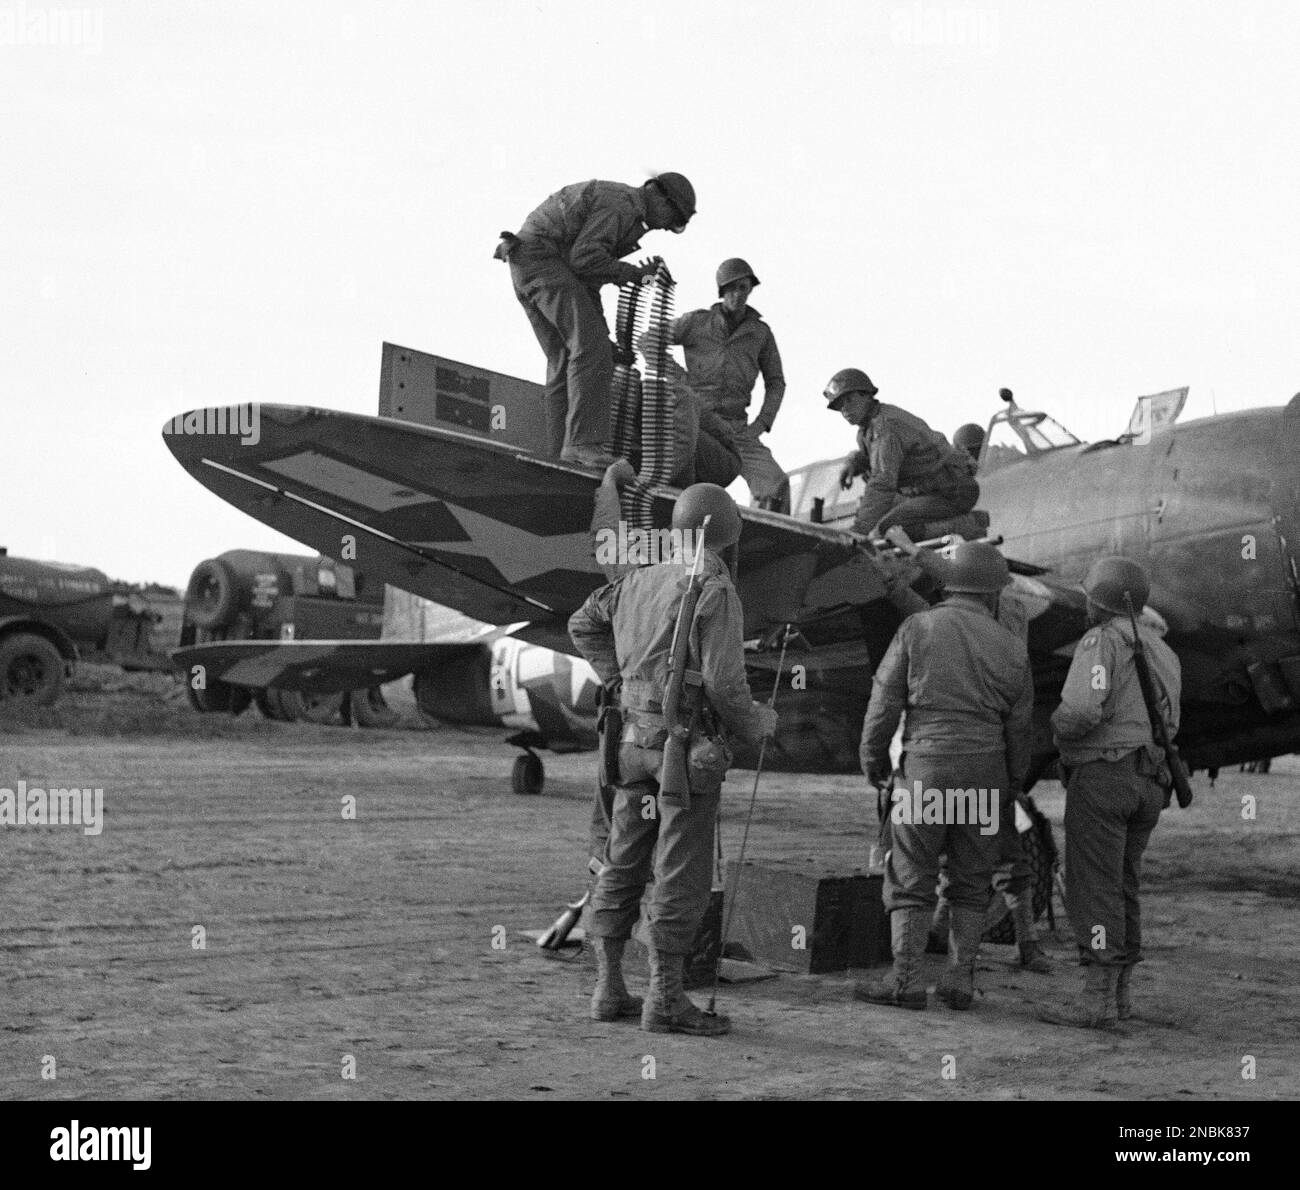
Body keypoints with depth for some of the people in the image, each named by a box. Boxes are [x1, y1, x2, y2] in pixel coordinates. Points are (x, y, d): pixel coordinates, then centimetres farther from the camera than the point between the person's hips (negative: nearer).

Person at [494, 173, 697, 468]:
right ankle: (584, 443, -29)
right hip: (542, 258, -11)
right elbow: (586, 257, -19)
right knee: (590, 347, -20)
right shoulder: (622, 203, -10)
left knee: (564, 359, 7)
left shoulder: (614, 199, 24)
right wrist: (634, 273, -9)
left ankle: (560, 451, 2)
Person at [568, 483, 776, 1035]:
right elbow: (723, 683, -17)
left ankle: (608, 988, 17)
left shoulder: (638, 581, 9)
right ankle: (665, 999, 1)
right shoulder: (716, 593, -12)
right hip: (689, 745, -7)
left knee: (622, 864, 12)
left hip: (635, 739, 7)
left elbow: (583, 623, 23)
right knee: (681, 875, -1)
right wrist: (756, 723, 1)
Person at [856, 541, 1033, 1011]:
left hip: (925, 765, -2)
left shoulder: (917, 628, -3)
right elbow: (1019, 725, 9)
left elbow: (885, 699, -3)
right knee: (971, 883, 12)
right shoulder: (1011, 646, 4)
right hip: (985, 770, 2)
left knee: (911, 879, 3)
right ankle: (959, 978, 9)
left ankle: (905, 979, -1)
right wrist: (1013, 778, 25)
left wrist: (873, 756, 11)